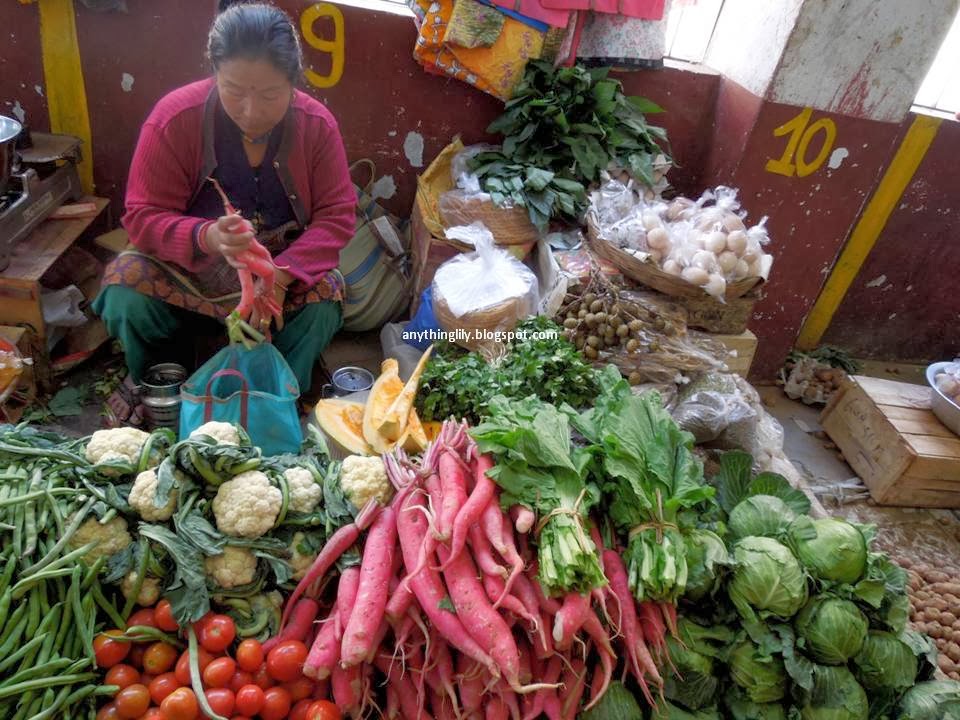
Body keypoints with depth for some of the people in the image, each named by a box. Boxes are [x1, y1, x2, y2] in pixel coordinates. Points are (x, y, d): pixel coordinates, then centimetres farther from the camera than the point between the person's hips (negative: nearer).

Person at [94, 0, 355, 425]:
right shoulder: (174, 118, -18)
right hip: (185, 270, 0)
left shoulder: (317, 124, -13)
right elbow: (144, 216, -15)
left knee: (322, 305, -30)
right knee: (126, 298, -27)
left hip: (285, 271, 1)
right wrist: (207, 237, -39)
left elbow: (337, 215, -14)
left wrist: (281, 275, -30)